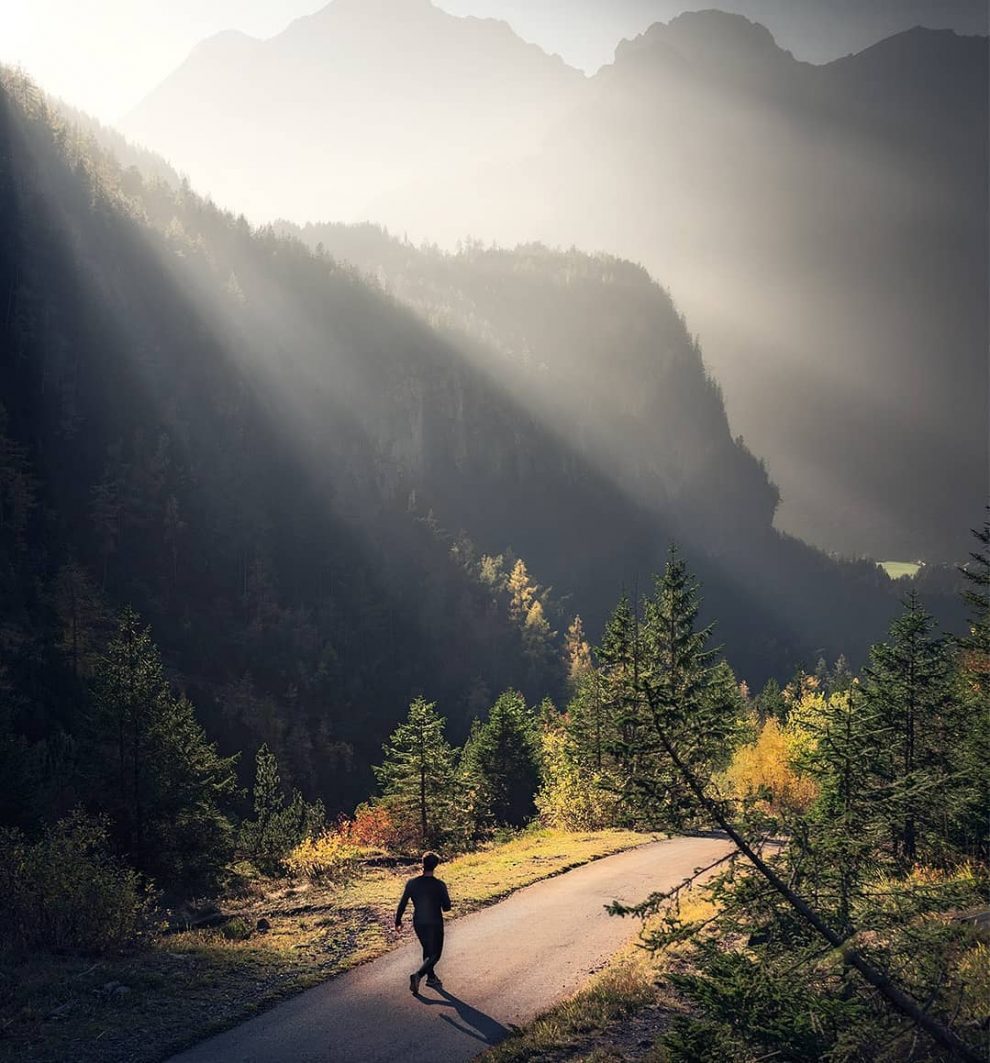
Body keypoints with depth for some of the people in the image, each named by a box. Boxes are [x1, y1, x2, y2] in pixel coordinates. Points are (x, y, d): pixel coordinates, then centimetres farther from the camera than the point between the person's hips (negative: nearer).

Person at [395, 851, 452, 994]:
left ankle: (431, 977, 32)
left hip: (418, 923, 4)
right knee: (434, 954, 5)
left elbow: (402, 904, -3)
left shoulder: (412, 883, -8)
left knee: (427, 950, 25)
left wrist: (398, 921, 9)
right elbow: (447, 907, -11)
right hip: (435, 924, -4)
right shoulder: (439, 885, -17)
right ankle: (418, 975, -16)